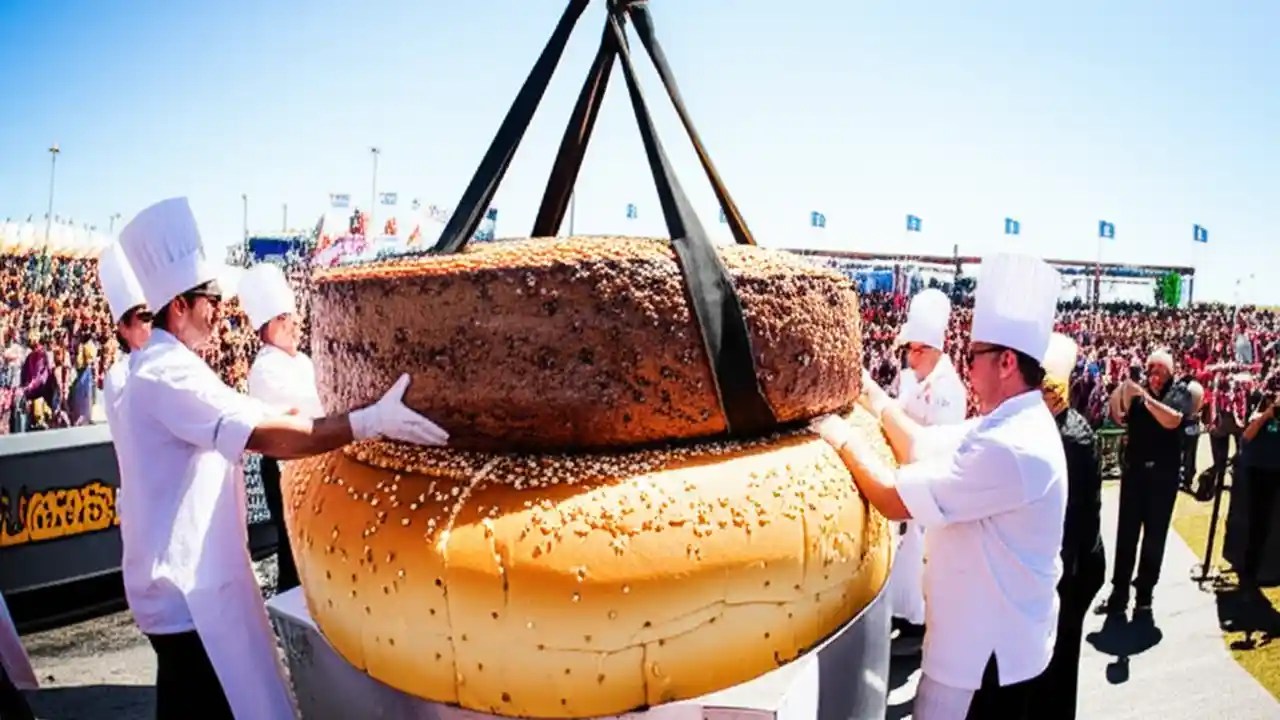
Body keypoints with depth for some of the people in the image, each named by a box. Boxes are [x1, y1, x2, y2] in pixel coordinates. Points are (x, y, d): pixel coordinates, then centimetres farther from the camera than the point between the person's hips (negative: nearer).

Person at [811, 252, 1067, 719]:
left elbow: (893, 499, -30)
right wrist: (874, 396, 5)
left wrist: (843, 436, -16)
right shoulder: (1007, 425, 3)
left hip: (990, 648, -9)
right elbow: (922, 447, 11)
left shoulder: (1014, 448, -30)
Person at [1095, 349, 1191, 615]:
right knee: (1126, 532, 2)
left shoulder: (1179, 392, -2)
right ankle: (1119, 593, 6)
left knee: (1155, 534, 7)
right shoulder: (1139, 390, 6)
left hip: (1163, 474, -2)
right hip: (1133, 469, 2)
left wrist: (1146, 396, -27)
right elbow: (1119, 418, -6)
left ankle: (1145, 592, 17)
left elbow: (1172, 420, -20)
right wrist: (1123, 392, -19)